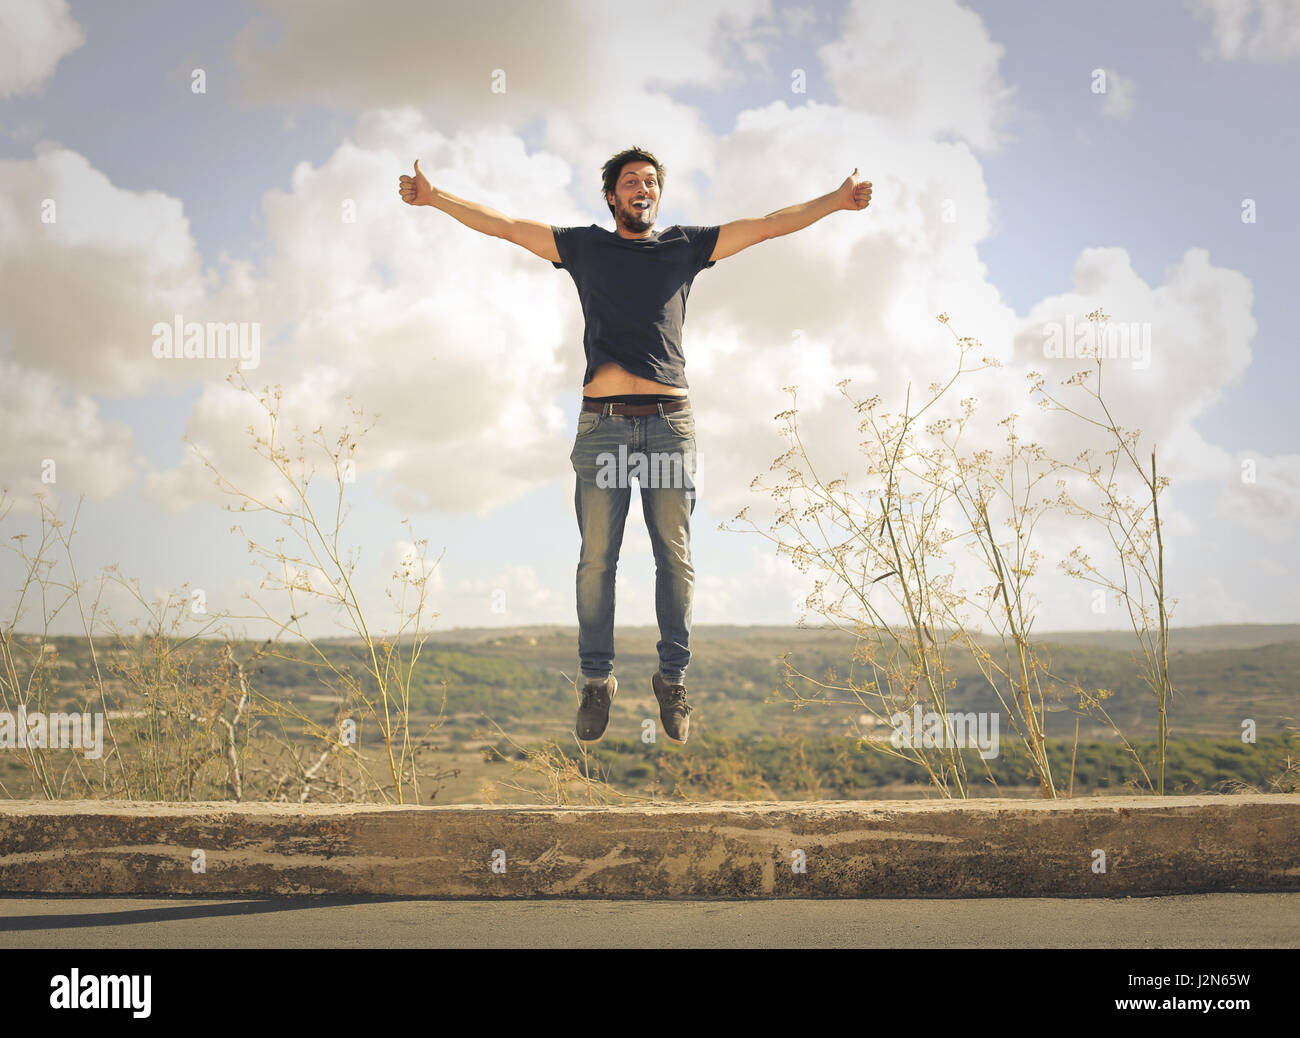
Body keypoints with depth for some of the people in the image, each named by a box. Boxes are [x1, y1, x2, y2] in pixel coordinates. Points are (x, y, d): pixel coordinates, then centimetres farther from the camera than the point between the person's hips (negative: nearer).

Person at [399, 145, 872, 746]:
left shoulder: (685, 247, 14)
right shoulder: (584, 246, 14)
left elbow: (768, 225, 14)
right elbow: (503, 225, 12)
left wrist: (836, 201, 10)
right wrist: (434, 197, 8)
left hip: (670, 423, 1)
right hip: (602, 424, 0)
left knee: (675, 558, 2)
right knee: (597, 560, 0)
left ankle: (673, 678, 12)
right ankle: (597, 680, 10)